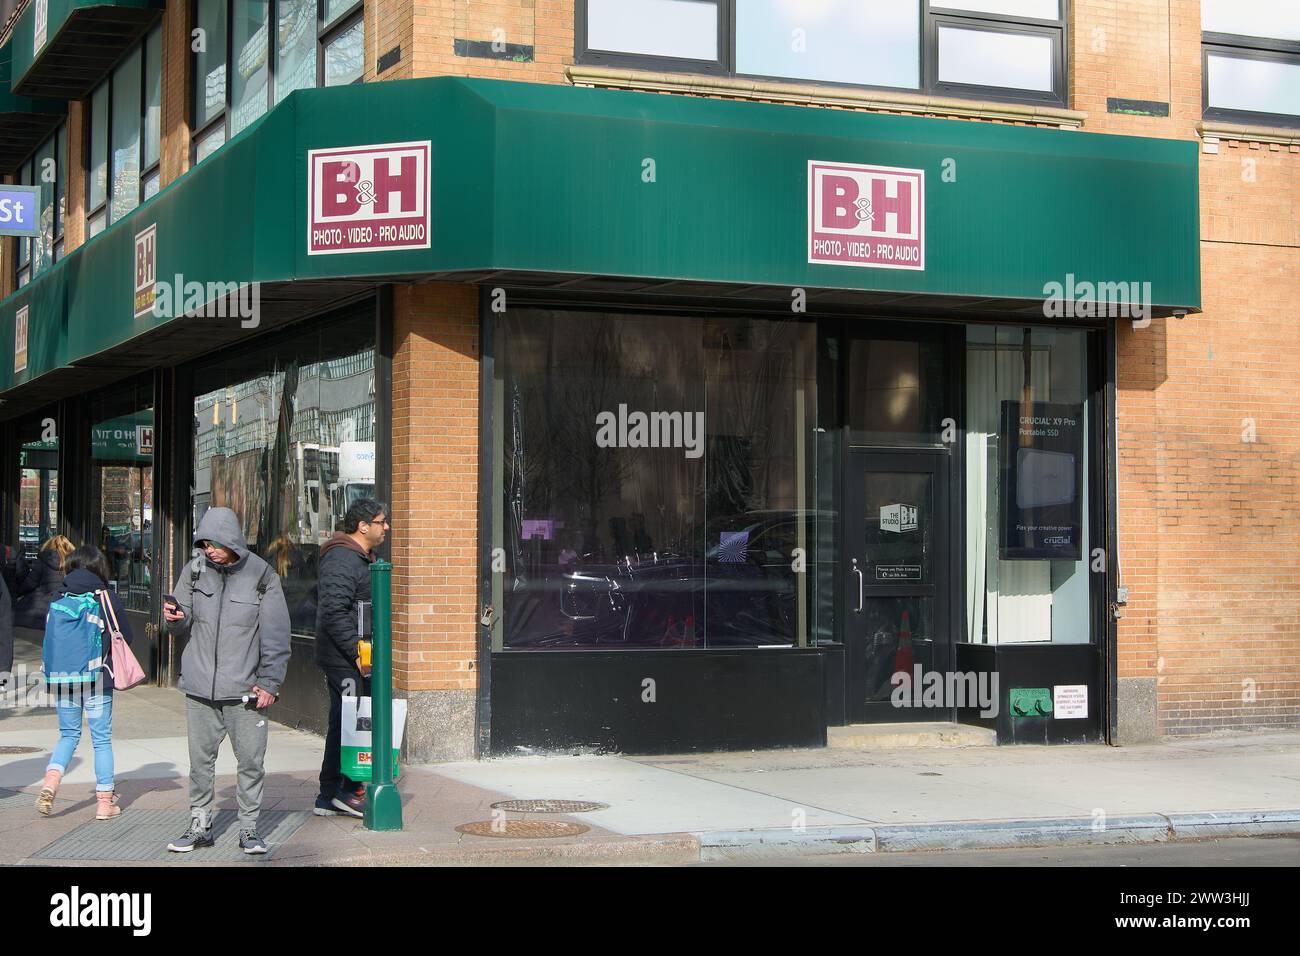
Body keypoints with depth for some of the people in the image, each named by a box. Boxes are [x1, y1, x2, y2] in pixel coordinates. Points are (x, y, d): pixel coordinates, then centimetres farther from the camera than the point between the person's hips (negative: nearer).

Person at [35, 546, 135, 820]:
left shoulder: (57, 602, 3)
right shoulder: (106, 599, -5)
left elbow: (49, 641, 9)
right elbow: (127, 638, 1)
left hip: (61, 678, 3)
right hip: (96, 678, -3)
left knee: (68, 734, 17)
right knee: (102, 739, 7)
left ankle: (51, 781, -5)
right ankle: (105, 801, 10)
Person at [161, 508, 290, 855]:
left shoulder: (261, 575, -5)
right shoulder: (195, 570, 3)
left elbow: (276, 634, -2)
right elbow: (183, 626, 11)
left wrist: (269, 683, -6)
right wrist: (173, 618, -13)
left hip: (245, 691, -2)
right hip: (200, 688, 3)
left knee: (251, 761, 2)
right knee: (200, 760, 8)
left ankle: (249, 829, 14)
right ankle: (200, 826, 21)